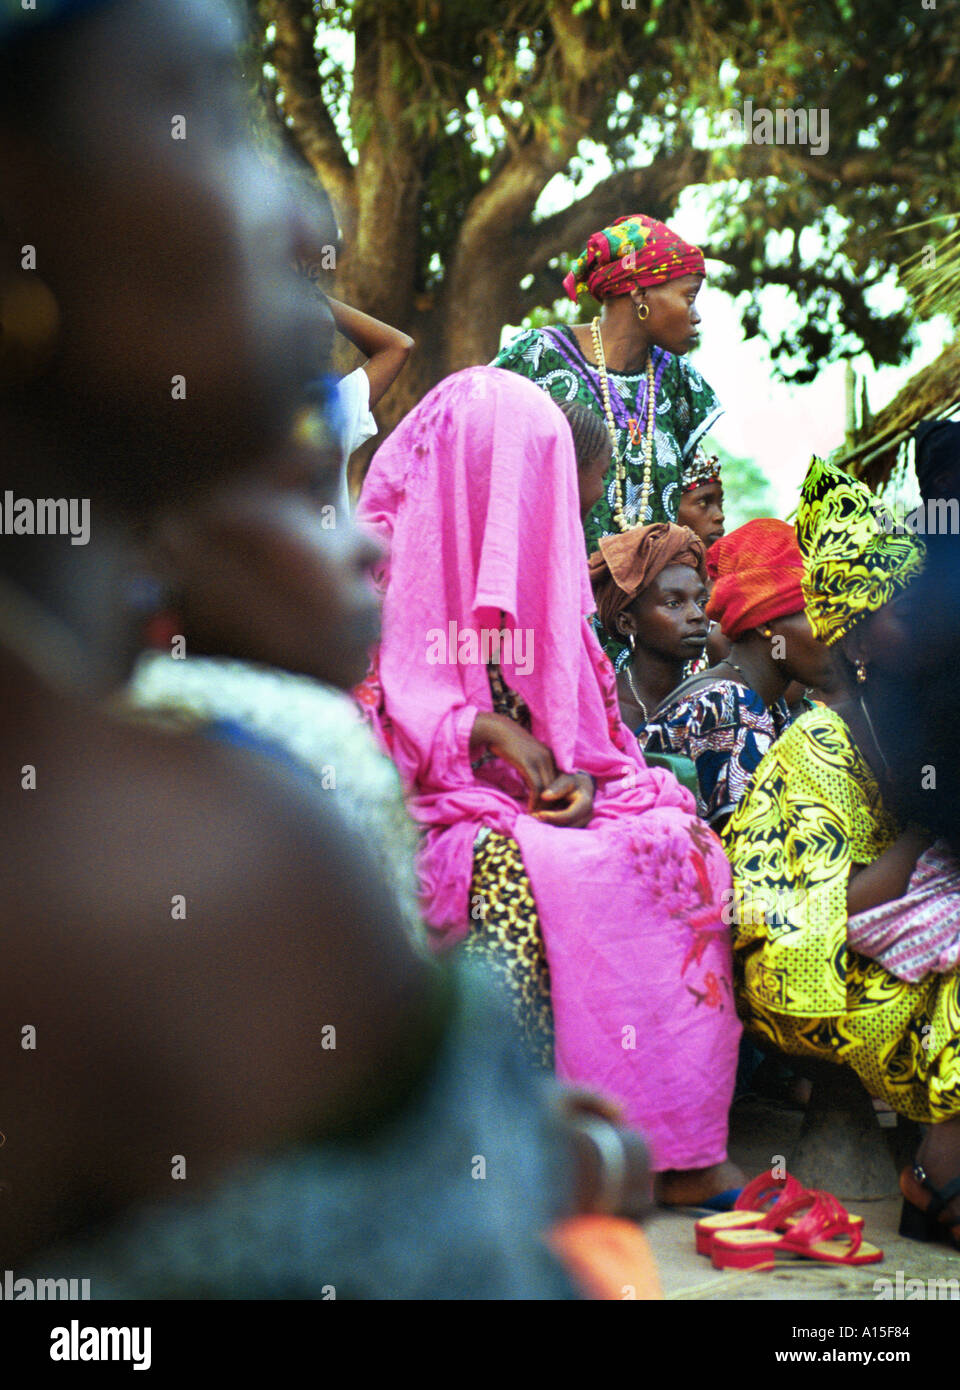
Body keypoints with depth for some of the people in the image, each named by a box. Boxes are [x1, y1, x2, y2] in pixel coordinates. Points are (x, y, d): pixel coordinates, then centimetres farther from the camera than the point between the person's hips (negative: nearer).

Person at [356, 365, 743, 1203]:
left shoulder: (536, 563, 18)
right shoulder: (385, 560, 3)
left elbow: (590, 723, 16)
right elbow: (360, 711, -5)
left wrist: (584, 780, -7)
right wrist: (484, 728, -15)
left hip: (543, 803, 5)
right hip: (433, 810, -5)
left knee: (678, 843, -23)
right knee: (511, 868, -37)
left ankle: (679, 1144, -25)